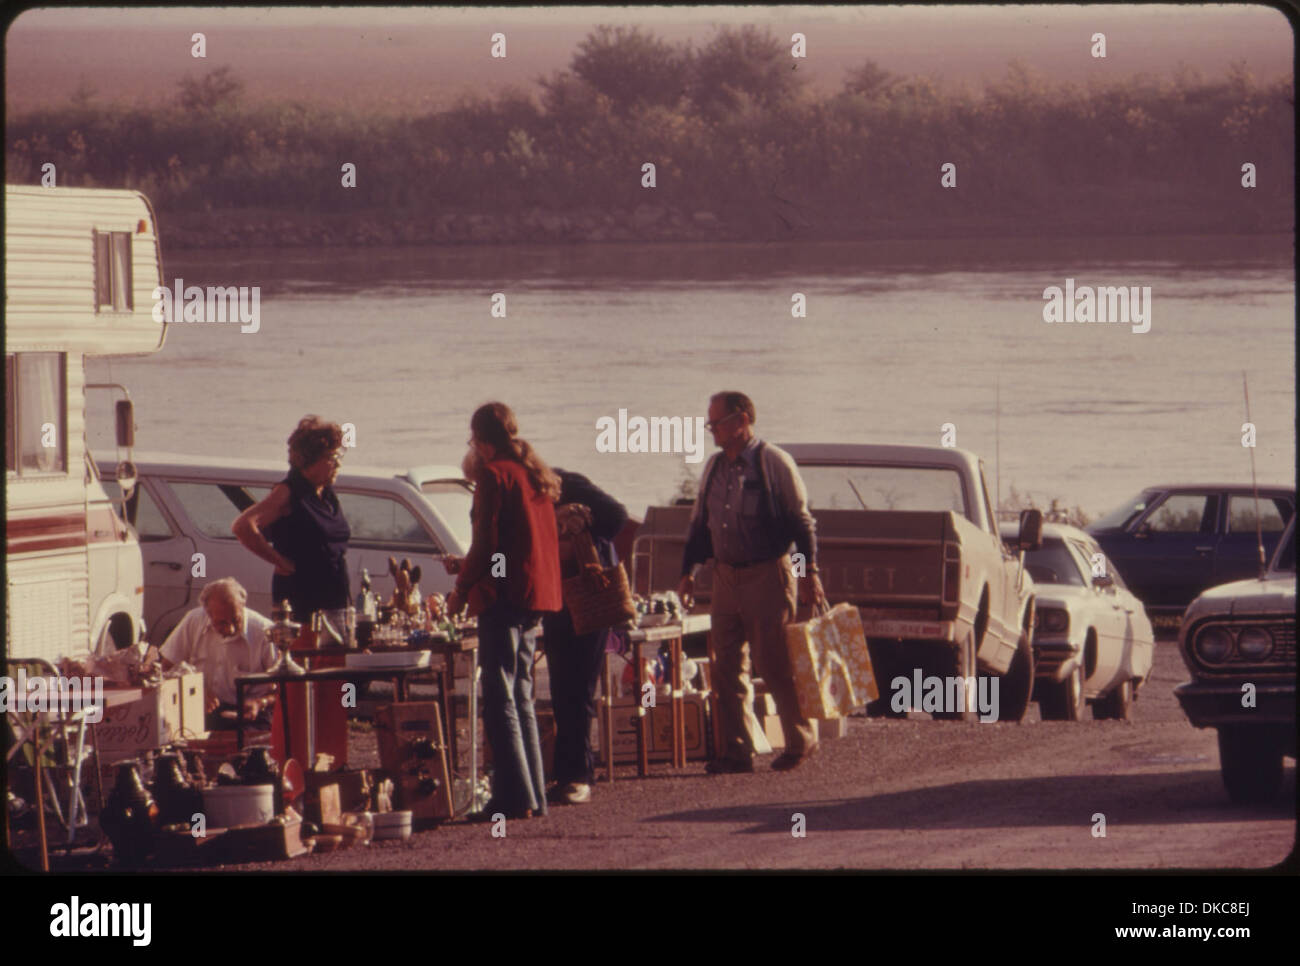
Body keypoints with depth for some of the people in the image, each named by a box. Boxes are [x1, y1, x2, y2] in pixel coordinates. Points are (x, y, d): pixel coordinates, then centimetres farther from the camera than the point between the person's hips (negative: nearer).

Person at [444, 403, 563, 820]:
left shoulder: (495, 476, -10)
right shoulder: (537, 476, 16)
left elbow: (487, 543, -15)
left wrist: (461, 588, -1)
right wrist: (468, 565, 28)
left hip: (505, 596, -9)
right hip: (536, 597, 9)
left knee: (500, 699, -6)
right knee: (521, 697, 15)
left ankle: (515, 796, -11)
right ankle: (533, 795, 15)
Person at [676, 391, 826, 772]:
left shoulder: (774, 462, -6)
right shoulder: (714, 467, 12)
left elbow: (802, 521, -5)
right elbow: (700, 523, 19)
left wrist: (810, 572, -8)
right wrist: (688, 572, 13)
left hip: (768, 576, -6)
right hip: (726, 577, 6)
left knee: (774, 665, -4)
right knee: (727, 668, 4)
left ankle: (801, 741, 11)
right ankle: (737, 751, 9)